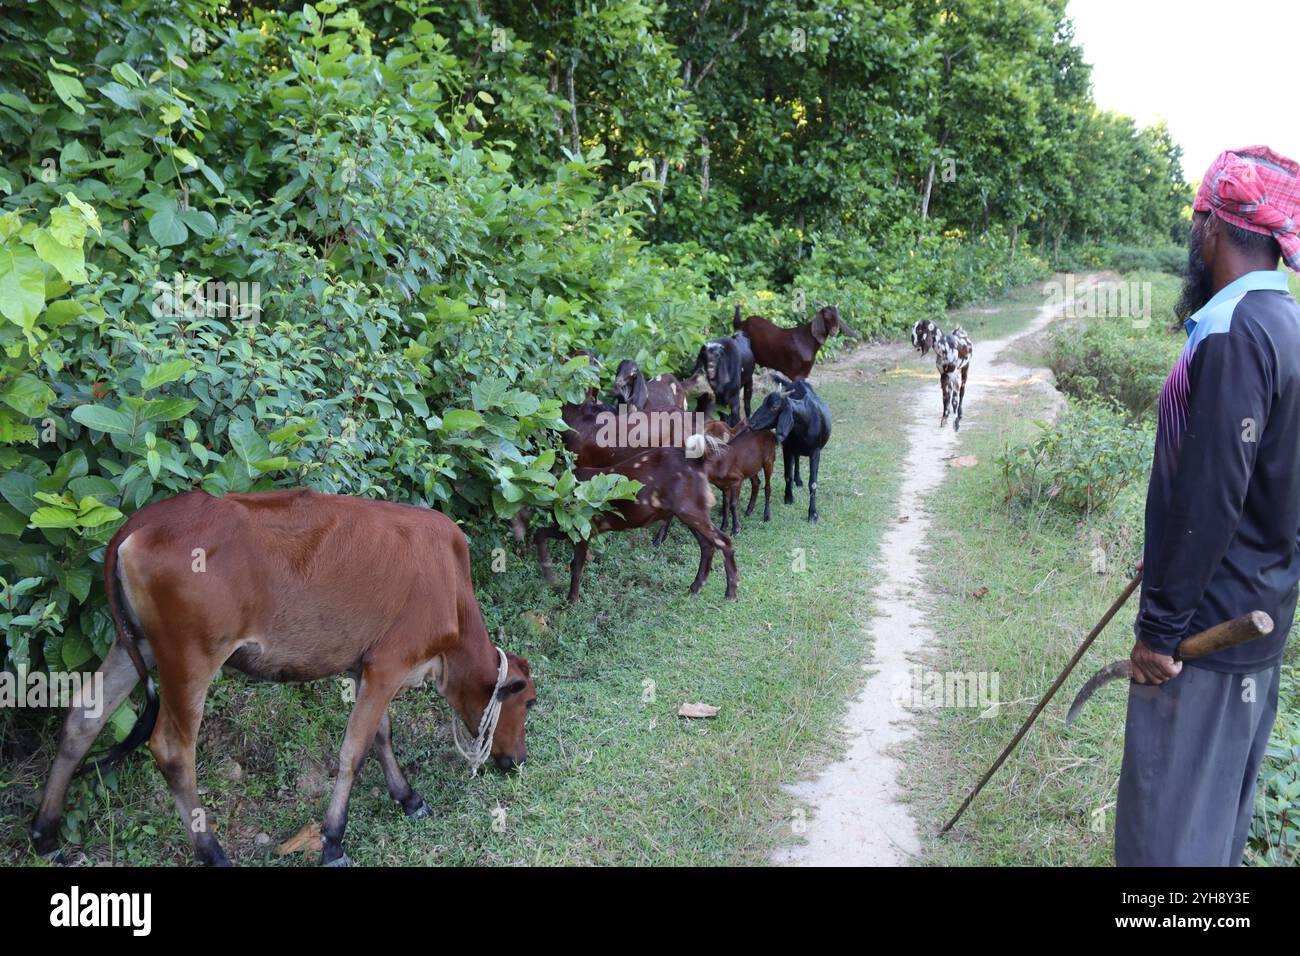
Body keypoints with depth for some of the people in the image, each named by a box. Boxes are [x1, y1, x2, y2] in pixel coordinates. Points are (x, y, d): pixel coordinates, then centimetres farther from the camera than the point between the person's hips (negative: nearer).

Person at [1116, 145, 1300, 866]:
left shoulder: (1234, 333, -22)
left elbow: (1210, 496, -25)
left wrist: (1161, 625, -19)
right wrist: (1166, 560, 23)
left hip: (1209, 621, -10)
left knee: (1168, 821, 1)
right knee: (1222, 803, 23)